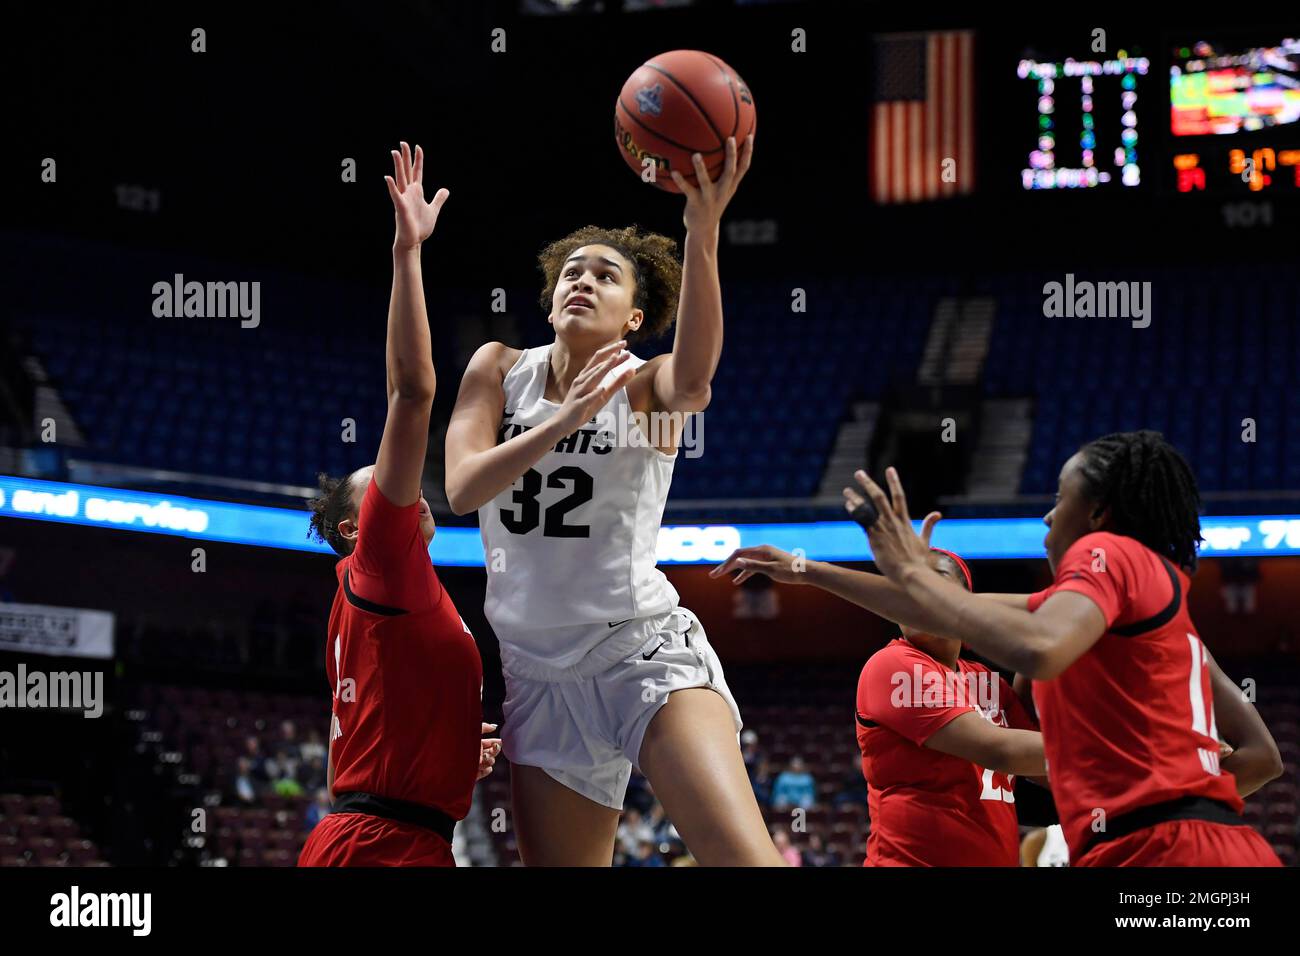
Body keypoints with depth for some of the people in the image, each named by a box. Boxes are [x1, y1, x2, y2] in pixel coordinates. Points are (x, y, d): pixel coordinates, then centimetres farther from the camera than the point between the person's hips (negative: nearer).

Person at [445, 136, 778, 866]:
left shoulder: (649, 387, -3)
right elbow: (462, 490, -8)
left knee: (744, 858, -25)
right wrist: (564, 422, -24)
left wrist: (703, 229, -44)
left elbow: (695, 375, -29)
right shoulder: (501, 369, 7)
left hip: (644, 649, -4)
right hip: (539, 669, 4)